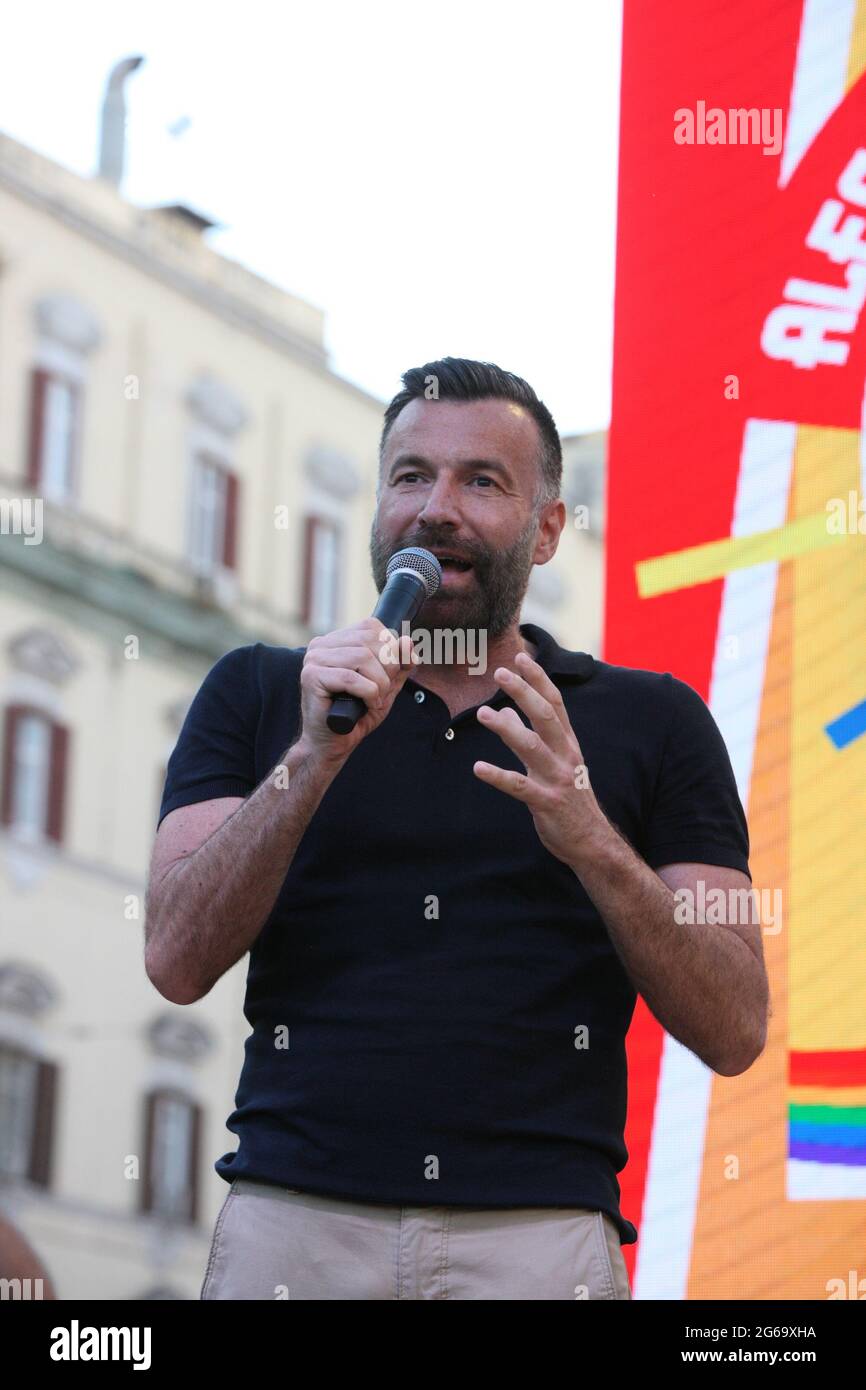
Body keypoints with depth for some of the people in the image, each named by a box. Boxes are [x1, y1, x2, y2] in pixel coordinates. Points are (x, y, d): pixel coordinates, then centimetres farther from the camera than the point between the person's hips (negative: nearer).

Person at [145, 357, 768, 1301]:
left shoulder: (652, 720, 10)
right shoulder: (258, 693, 12)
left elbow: (734, 1031, 2)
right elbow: (178, 961, 0)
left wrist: (590, 839, -12)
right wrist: (314, 758, -11)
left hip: (541, 1238, 0)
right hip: (292, 1221, 0)